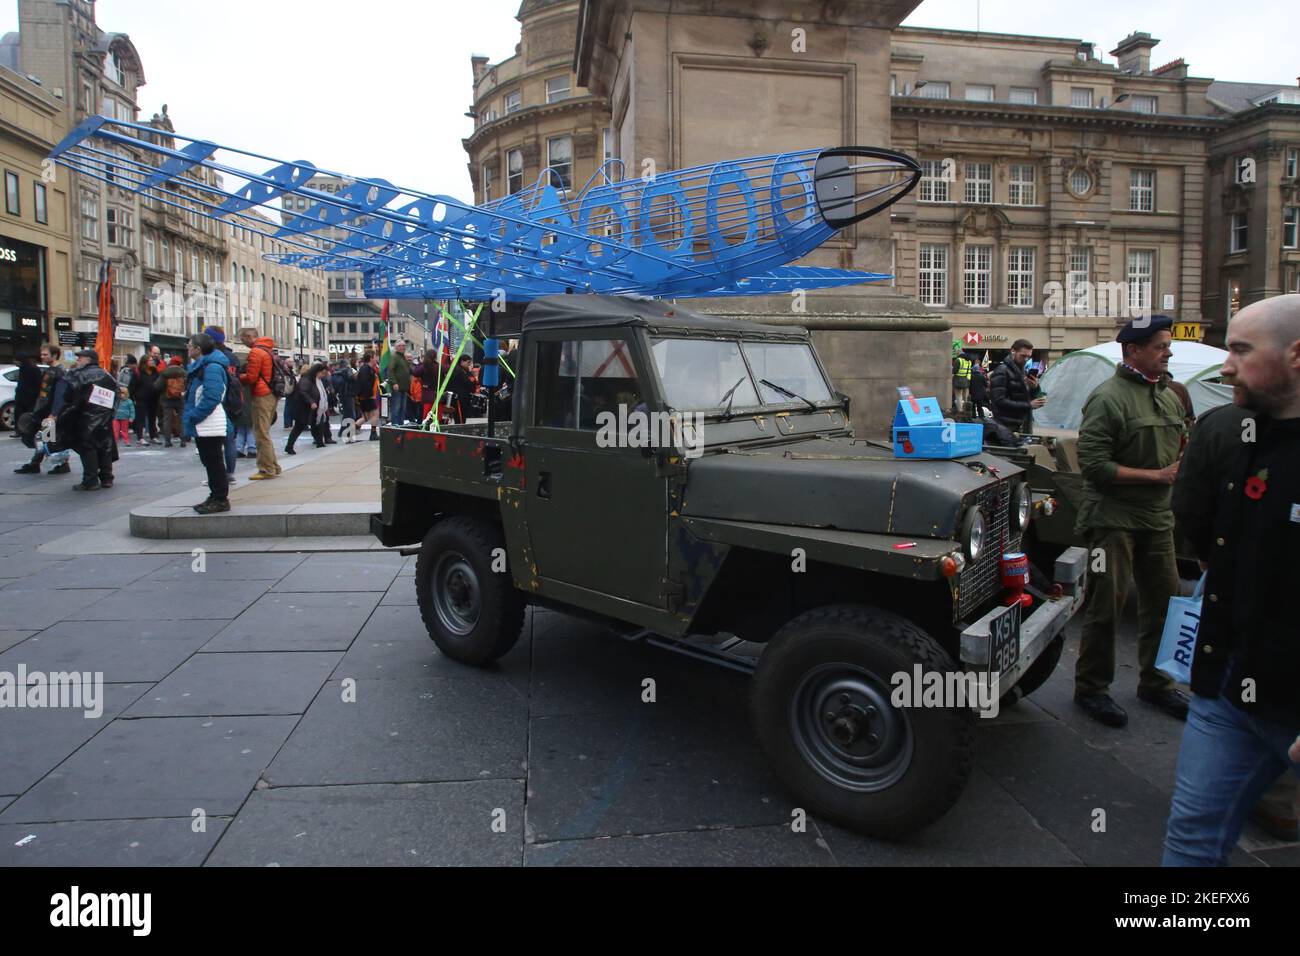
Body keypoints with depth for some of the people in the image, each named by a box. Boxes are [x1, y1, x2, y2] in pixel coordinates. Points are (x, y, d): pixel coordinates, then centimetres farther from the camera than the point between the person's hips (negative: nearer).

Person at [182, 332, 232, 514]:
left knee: (215, 463, -4)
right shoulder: (199, 367, 15)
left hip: (211, 427, -10)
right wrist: (191, 417, 12)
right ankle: (215, 497, 22)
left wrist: (193, 417, -18)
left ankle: (221, 499, 3)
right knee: (210, 462, 14)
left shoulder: (212, 367, -16)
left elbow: (211, 398, -24)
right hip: (202, 427, 10)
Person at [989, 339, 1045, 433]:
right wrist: (1029, 405, -22)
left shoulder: (1023, 370, 16)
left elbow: (1030, 397, 20)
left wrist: (1035, 388, -3)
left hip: (1025, 425, 8)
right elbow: (999, 401, -20)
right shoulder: (1001, 372, -11)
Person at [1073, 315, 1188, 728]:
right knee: (1107, 605, -2)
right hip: (1113, 517, -8)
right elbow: (1094, 465, -20)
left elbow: (1179, 452, 24)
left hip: (1156, 517, 8)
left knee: (1163, 600, 13)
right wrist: (1157, 475, -18)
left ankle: (1155, 683, 29)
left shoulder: (1169, 397, 12)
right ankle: (1091, 688, 12)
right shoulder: (1108, 397, -13)